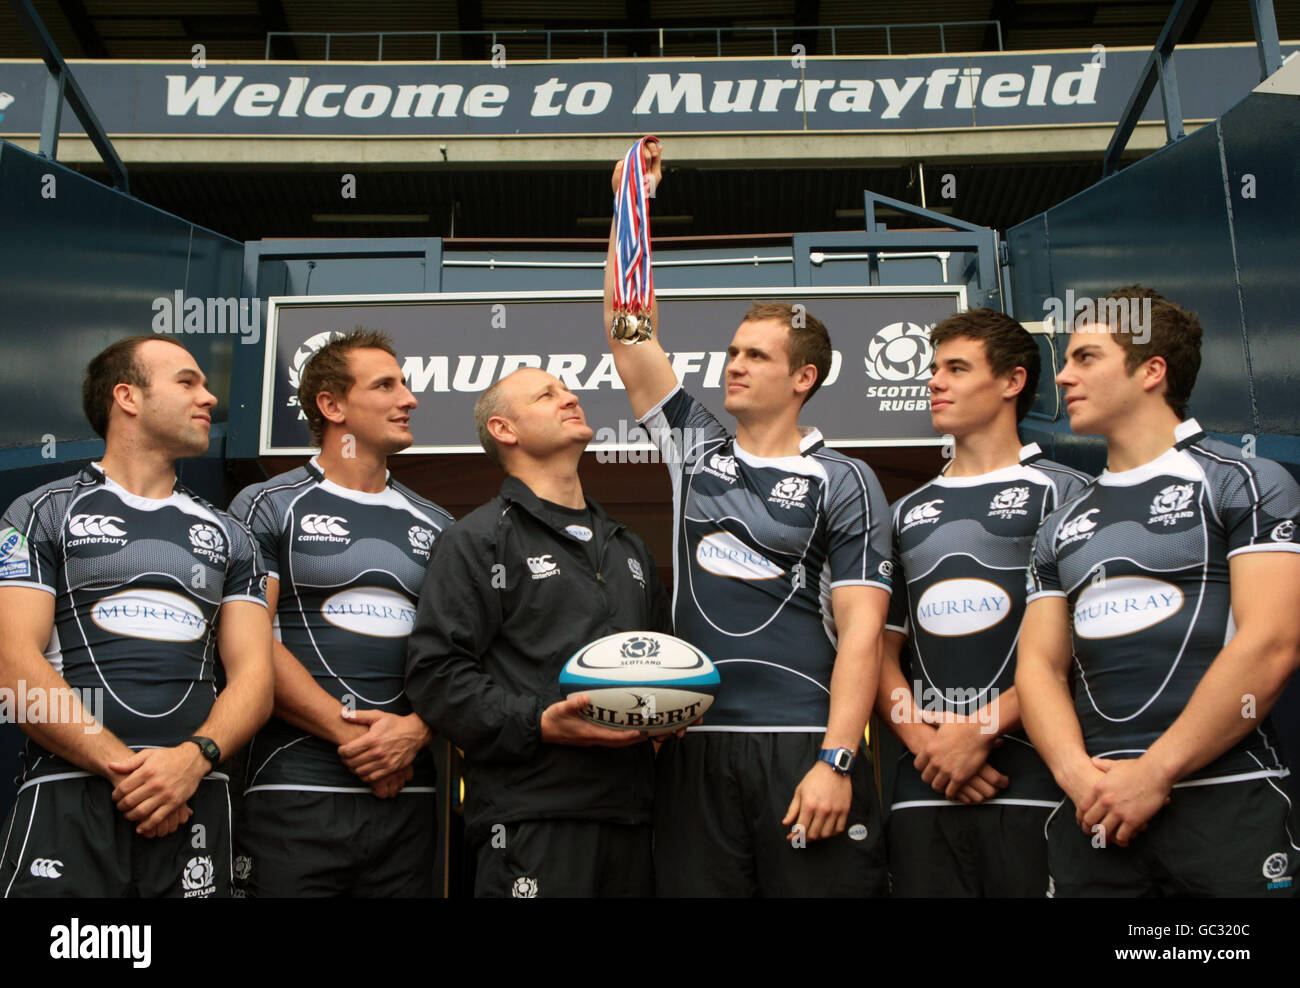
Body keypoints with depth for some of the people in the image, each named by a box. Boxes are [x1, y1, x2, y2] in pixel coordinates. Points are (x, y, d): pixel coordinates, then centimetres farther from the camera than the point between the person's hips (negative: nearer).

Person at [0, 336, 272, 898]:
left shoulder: (227, 536, 16)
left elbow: (253, 677, 8)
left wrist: (193, 758, -11)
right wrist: (123, 767, -13)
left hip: (196, 799, 3)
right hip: (67, 799, -3)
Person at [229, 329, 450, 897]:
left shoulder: (436, 526, 15)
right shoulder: (268, 508, 2)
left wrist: (415, 730, -8)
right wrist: (349, 733, -11)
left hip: (407, 793, 4)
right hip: (294, 791, -4)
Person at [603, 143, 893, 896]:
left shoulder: (844, 483, 0)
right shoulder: (695, 448, 12)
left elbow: (860, 630, -6)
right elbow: (628, 331, 10)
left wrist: (835, 761, -15)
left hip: (805, 750, -3)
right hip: (695, 749, 4)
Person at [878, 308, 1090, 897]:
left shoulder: (1059, 492, 5)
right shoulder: (908, 513, 18)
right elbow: (881, 652, 13)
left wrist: (979, 730, -12)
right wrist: (923, 740, -4)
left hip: (1033, 784, -3)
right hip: (924, 790, 4)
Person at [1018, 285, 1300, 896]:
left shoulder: (1246, 484, 0)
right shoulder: (1061, 528, 15)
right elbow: (1039, 665, 10)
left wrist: (1155, 772, -13)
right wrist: (1076, 773, -9)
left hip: (1224, 799, -4)